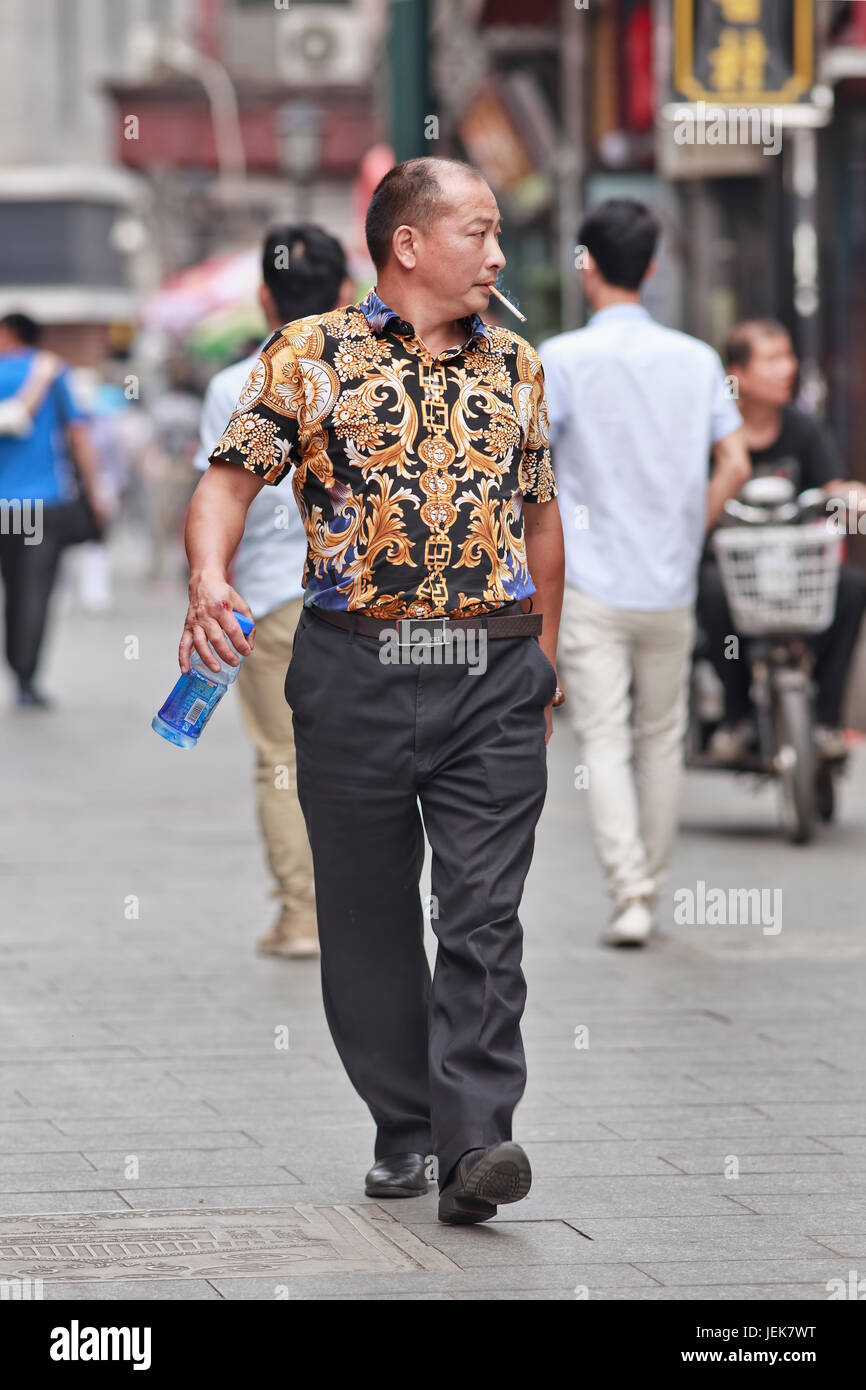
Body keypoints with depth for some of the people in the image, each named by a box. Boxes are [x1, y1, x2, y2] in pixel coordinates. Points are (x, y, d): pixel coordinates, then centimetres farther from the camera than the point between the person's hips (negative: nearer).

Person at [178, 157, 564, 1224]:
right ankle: (404, 1128, 19)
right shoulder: (309, 355, 1)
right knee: (368, 914, 6)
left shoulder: (515, 367, 13)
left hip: (494, 676, 1)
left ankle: (476, 1144, -16)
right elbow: (231, 477, -4)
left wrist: (542, 658, 21)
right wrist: (209, 580, -24)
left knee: (484, 909, -9)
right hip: (355, 668, -1)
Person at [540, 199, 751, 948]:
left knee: (605, 741, -3)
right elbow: (734, 466, -2)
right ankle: (651, 888, 23)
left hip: (591, 585, -3)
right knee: (661, 740, 14)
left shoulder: (564, 359, -7)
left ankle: (629, 893, -15)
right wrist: (686, 537, 9)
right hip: (671, 586, 4)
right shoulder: (696, 359, 4)